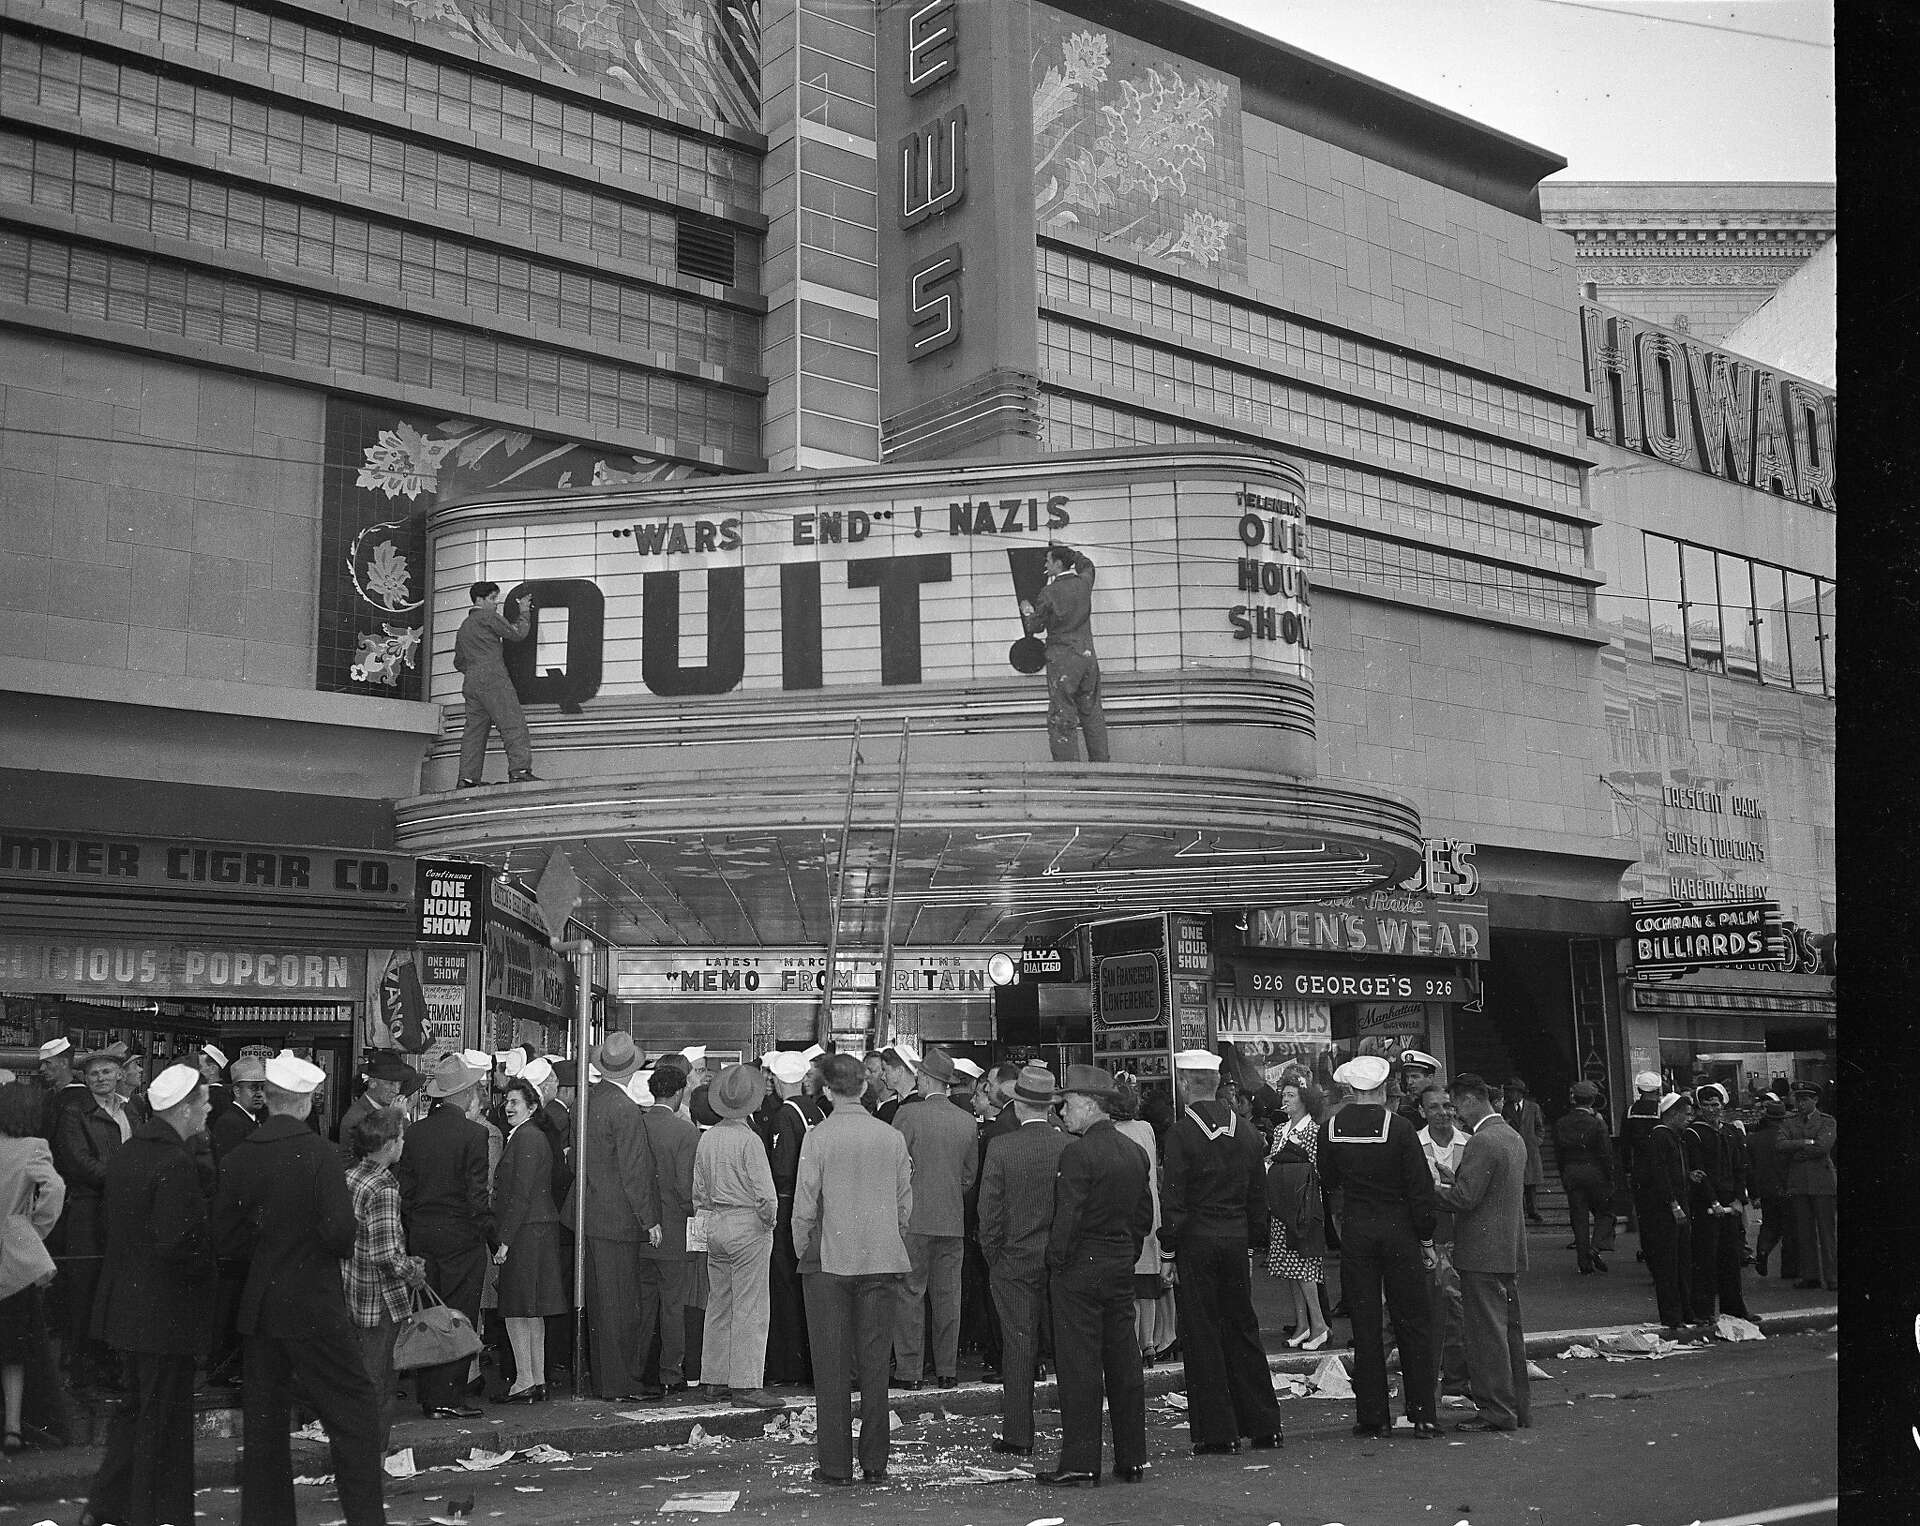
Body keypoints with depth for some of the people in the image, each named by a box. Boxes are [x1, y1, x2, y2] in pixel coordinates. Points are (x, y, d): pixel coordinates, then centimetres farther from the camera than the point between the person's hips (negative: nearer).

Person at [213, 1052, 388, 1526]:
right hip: (314, 1304, -5)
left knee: (264, 1417, 14)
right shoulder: (318, 1153, -14)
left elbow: (223, 1238, 4)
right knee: (355, 1410, 3)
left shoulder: (237, 1157, 1)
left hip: (258, 1305, 5)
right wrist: (337, 1251, 2)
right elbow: (339, 1230, -19)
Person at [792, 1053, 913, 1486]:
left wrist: (802, 1251, 8)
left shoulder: (817, 1138, -9)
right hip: (881, 1261, 2)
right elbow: (905, 1203, 5)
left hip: (828, 1260, -2)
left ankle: (835, 1464, 8)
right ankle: (875, 1462, 12)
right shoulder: (893, 1138, -1)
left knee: (831, 1366, 5)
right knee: (875, 1363, 9)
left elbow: (804, 1207, -6)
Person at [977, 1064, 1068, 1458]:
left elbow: (989, 1211, -8)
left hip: (1015, 1260, -2)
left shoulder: (1000, 1147, -11)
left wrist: (993, 1258, 4)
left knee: (1018, 1346, 4)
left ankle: (1017, 1436, 9)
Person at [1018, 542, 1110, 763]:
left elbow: (1034, 627, -1)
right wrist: (1070, 552, 40)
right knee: (1092, 714, 14)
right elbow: (1087, 566, 29)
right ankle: (1100, 762, 17)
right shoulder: (1083, 583, 3)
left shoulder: (1049, 592, -11)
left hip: (1062, 658, -6)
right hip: (1088, 656, 6)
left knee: (1061, 719, -2)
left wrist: (1027, 611, 19)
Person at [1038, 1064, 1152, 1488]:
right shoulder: (1135, 1151, 8)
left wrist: (1056, 1262, -7)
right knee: (1124, 1362, 11)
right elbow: (1145, 1215, 12)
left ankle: (1080, 1464, 3)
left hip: (1080, 1267, -7)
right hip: (1122, 1267, 7)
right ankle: (1132, 1459, 18)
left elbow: (1067, 1217, -19)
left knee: (1078, 1366, -1)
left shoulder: (1077, 1153, -16)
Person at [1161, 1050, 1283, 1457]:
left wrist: (1169, 1242, -3)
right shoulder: (1246, 1130, 4)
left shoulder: (1181, 1132, -12)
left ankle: (1217, 1434, 6)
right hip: (1237, 1239, 5)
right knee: (1243, 1330, 14)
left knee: (1202, 1336, 3)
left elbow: (1175, 1197, -12)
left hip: (1196, 1240, -5)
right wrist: (1257, 1237, 17)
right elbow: (1258, 1192, 9)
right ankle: (1264, 1427, 18)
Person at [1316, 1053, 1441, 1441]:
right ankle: (1423, 1415, 7)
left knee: (1365, 1325, 7)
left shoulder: (1331, 1128, -3)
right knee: (1413, 1324, 6)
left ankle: (1372, 1415, 10)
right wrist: (1426, 1241, -2)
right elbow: (1420, 1187, -9)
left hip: (1355, 1232, 2)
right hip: (1399, 1230, -2)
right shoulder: (1398, 1126, -11)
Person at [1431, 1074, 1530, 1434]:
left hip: (1483, 1254, -10)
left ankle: (1497, 1411, 1)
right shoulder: (1513, 1137, 13)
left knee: (1487, 1334, -3)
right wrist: (1453, 1179, 12)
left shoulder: (1481, 1141, -18)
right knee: (1510, 1330, 15)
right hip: (1510, 1251, 10)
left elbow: (1465, 1198, -22)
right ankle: (1519, 1407, 22)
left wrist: (1434, 1186, -6)